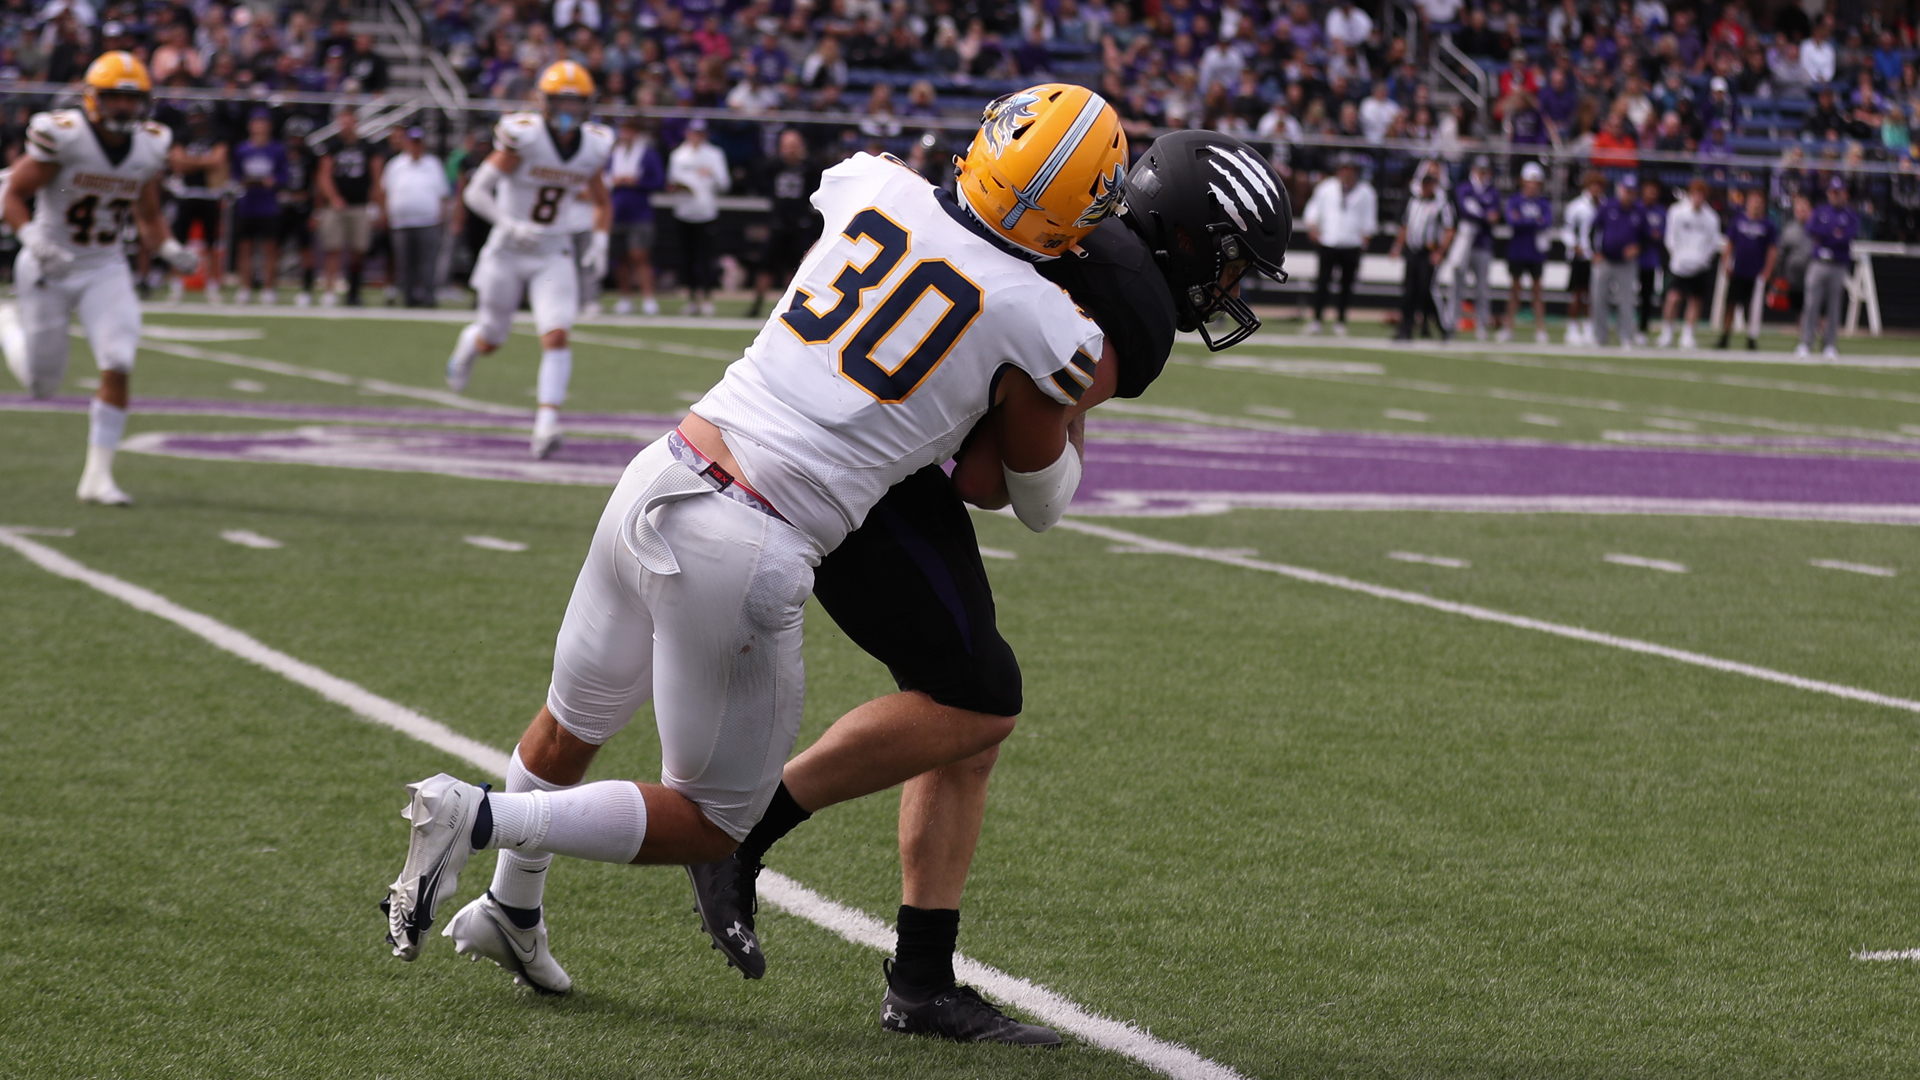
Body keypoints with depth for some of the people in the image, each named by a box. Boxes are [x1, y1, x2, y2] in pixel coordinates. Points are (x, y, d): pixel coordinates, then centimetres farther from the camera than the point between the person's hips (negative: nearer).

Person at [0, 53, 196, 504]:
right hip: (50, 271, -3)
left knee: (118, 369, -16)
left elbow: (148, 218, 10)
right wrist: (36, 243, -30)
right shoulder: (63, 137, -19)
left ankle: (98, 476, -6)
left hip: (105, 270, 3)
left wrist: (170, 251, -9)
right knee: (43, 386, 8)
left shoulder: (149, 147, -2)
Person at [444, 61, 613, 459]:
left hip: (554, 255, 2)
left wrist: (599, 243, 1)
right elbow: (476, 192, -18)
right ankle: (467, 345, 52)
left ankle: (546, 424, -21)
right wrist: (509, 226, -31)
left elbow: (602, 202, 16)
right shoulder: (523, 137, -18)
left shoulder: (593, 147, -3)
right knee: (490, 341, 14)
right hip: (508, 251, -2)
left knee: (556, 335, -18)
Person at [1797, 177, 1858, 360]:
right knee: (1811, 305, -5)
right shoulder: (1820, 212, 12)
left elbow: (1852, 235, -10)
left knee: (1834, 308, 0)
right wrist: (1835, 234, -12)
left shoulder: (1851, 215, 8)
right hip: (1819, 264, 1)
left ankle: (1831, 346, 5)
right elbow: (1811, 229, -6)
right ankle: (1805, 344, -3)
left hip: (1839, 267, -1)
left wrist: (1823, 237, -9)